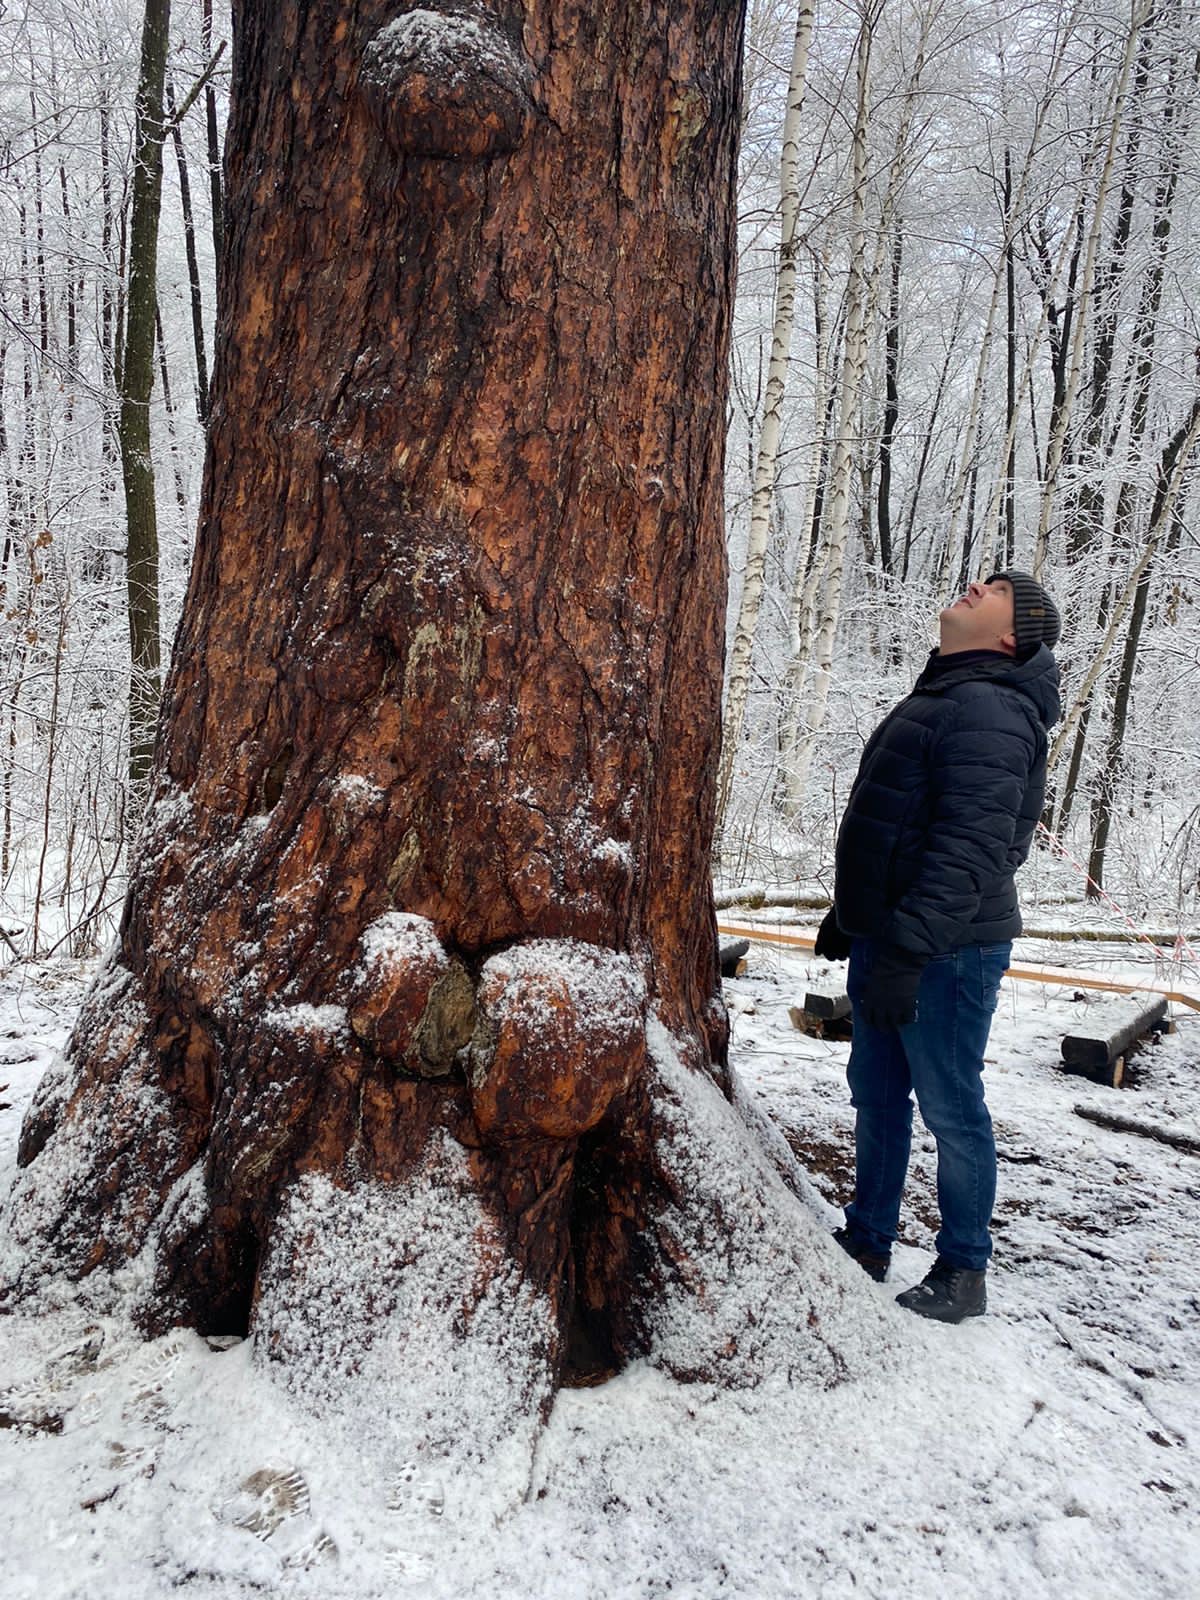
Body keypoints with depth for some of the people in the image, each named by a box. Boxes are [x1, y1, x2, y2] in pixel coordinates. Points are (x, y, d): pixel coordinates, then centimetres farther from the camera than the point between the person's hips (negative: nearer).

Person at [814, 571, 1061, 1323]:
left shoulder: (990, 709, -16)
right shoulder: (937, 698, 16)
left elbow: (971, 846, -25)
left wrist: (908, 951, -29)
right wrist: (850, 914, 24)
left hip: (945, 950, -9)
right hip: (885, 938, 10)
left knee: (951, 1109, 4)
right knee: (876, 1097, 17)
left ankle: (964, 1272, 21)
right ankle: (867, 1242, 32)